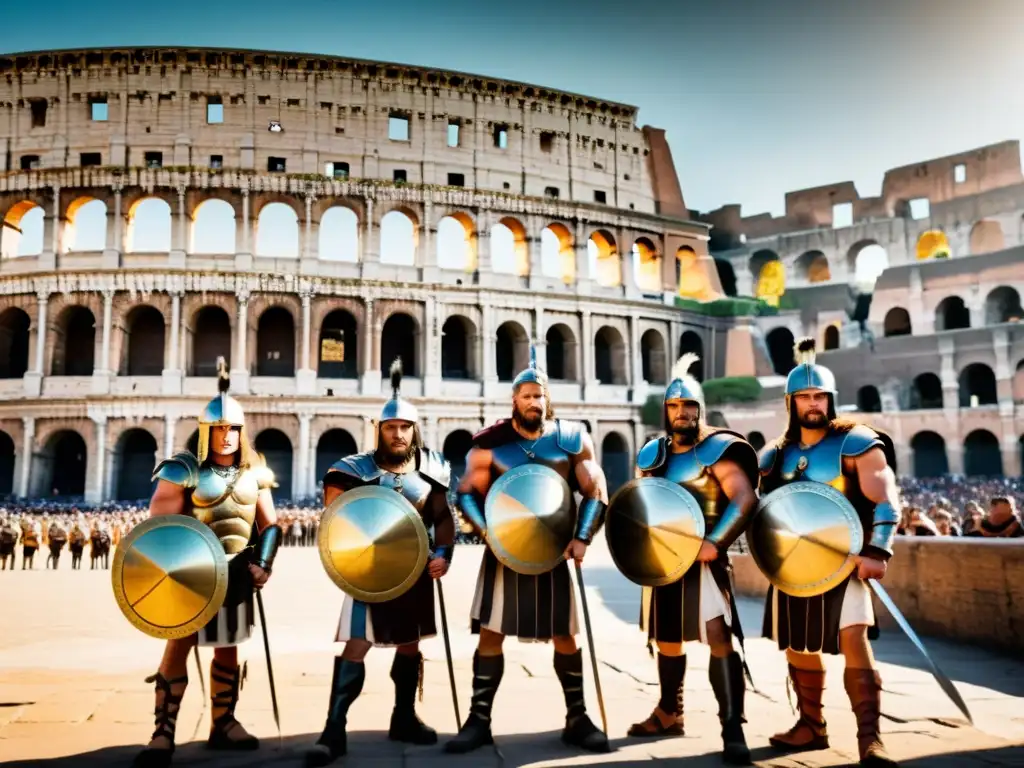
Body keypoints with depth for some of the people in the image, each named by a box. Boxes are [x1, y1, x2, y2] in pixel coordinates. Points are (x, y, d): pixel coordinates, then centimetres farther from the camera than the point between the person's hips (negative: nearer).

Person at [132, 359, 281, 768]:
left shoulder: (254, 473, 5)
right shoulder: (184, 469, -8)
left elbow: (270, 525, 8)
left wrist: (262, 562, -6)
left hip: (235, 572, 5)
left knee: (228, 649, 13)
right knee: (178, 647, -5)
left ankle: (223, 724, 26)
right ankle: (163, 734, 6)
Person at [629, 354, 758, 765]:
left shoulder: (717, 449, -10)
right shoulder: (652, 453, 8)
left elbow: (745, 499, -18)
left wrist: (714, 543, -26)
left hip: (703, 559, -6)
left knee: (718, 637, -13)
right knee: (667, 638, 17)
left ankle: (733, 729, -4)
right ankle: (669, 713, 35)